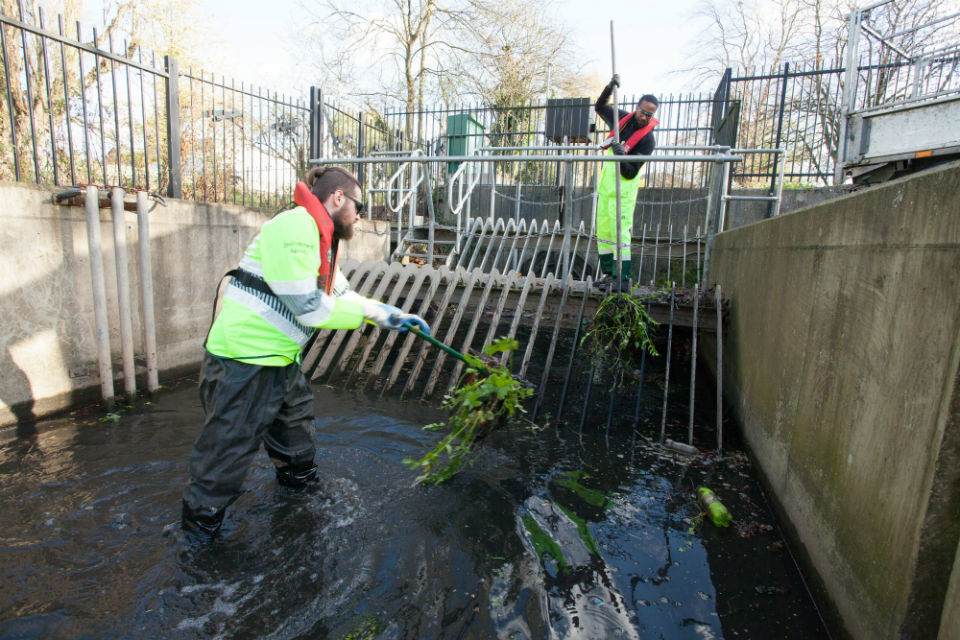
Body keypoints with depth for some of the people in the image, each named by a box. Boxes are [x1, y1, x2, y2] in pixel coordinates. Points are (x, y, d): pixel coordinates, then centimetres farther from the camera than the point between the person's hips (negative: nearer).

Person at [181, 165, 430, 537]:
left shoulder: (320, 239, 13)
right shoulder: (294, 226, -21)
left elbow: (343, 295, 19)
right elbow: (308, 307, -26)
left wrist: (392, 316, 11)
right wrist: (371, 312, -15)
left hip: (280, 359, 10)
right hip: (243, 361, -10)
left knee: (296, 413, 26)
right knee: (231, 443, 4)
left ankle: (298, 479, 50)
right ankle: (200, 520, 27)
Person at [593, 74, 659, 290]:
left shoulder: (647, 139, -12)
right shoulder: (623, 118, 6)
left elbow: (630, 173, -17)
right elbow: (599, 107, 23)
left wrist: (621, 156, -32)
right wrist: (609, 87, 7)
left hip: (623, 188, -7)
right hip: (605, 183, 7)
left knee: (620, 232, -11)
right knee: (603, 230, 7)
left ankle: (623, 278, -8)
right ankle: (608, 273, 15)